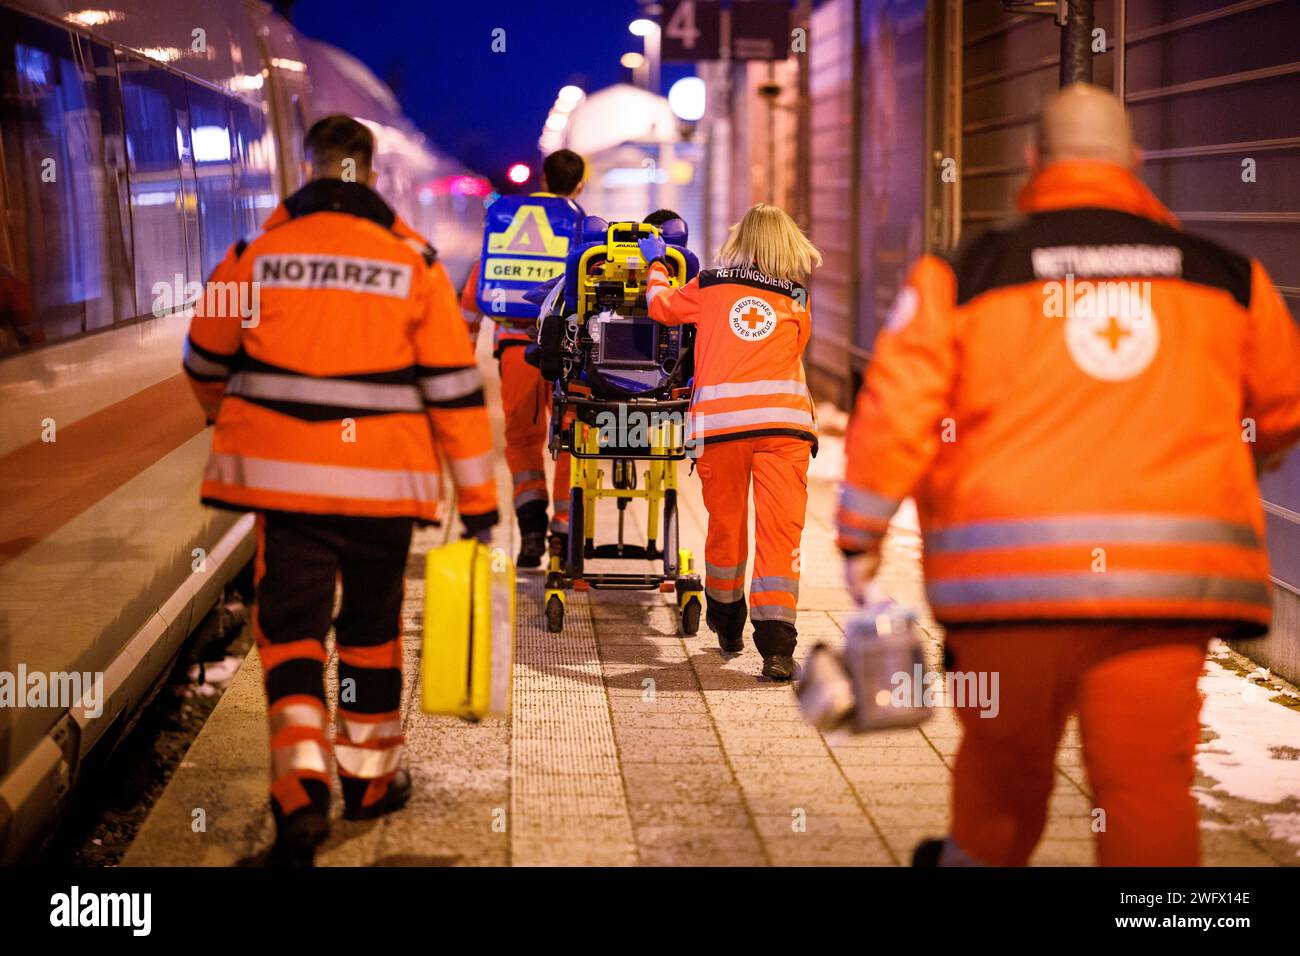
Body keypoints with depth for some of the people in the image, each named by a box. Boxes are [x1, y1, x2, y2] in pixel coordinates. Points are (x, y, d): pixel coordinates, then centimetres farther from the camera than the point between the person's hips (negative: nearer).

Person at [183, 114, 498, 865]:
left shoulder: (258, 253, -1)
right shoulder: (412, 264, -3)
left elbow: (206, 360, 13)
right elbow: (454, 386, -4)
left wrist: (227, 412, 36)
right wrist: (478, 496, 3)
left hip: (281, 475, 0)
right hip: (381, 483, 1)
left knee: (291, 627, 5)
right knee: (372, 627, 17)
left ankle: (302, 785, -12)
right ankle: (370, 776, 30)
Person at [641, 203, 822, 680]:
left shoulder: (709, 285, 15)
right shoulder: (797, 299, 14)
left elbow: (660, 304, 31)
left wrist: (655, 263, 49)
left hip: (719, 420, 1)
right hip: (783, 419, -1)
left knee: (726, 525, 16)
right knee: (780, 529, -3)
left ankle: (726, 622, 35)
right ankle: (776, 644, -13)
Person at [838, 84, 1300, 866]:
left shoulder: (964, 274, 3)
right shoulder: (1228, 279, 9)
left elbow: (898, 405, -1)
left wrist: (862, 534, 9)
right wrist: (1225, 466, 38)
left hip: (1007, 572, 0)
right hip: (1169, 571, 0)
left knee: (1006, 756, 20)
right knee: (1149, 780, 2)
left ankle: (978, 857, 44)